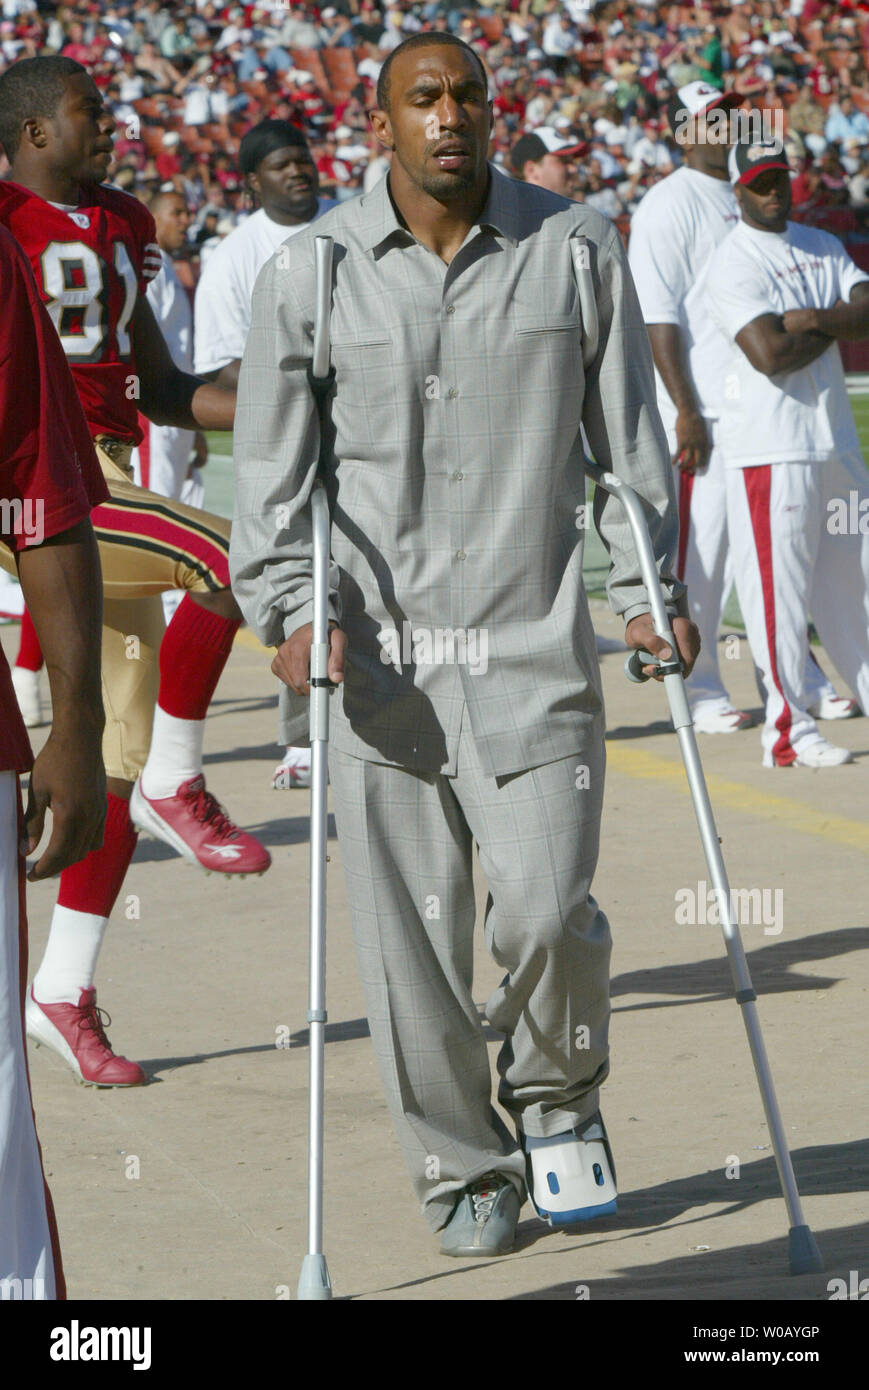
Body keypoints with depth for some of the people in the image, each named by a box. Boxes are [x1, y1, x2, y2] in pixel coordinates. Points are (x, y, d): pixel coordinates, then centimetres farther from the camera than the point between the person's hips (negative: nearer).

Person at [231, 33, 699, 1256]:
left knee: (547, 902, -12)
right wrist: (293, 611, -5)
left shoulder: (577, 250, 5)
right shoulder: (312, 273, 4)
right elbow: (272, 468, 7)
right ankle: (460, 1169, 18)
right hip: (377, 649, 1)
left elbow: (631, 437, 10)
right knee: (409, 929, 0)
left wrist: (645, 591, 2)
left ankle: (556, 1090, 19)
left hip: (533, 643, -1)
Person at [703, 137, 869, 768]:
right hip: (770, 447, -7)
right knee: (779, 581, -8)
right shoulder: (732, 263, -9)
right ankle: (789, 730, -6)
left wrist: (810, 319, -14)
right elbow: (769, 353, -20)